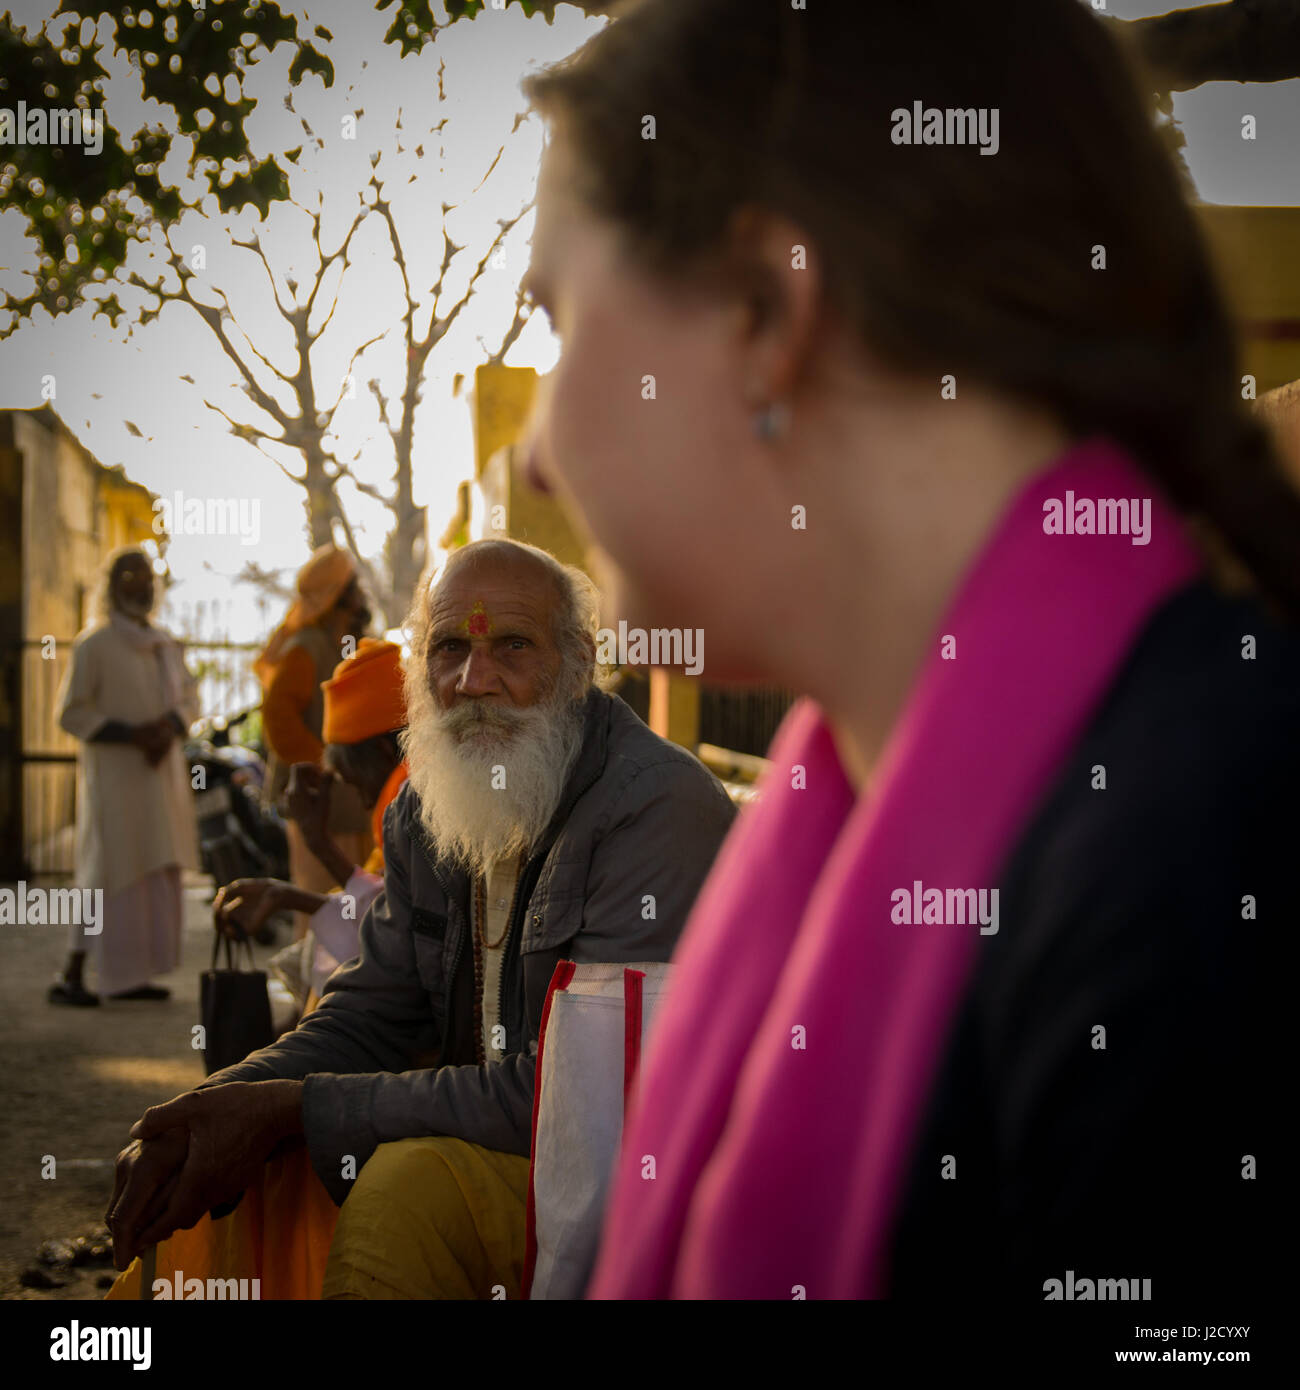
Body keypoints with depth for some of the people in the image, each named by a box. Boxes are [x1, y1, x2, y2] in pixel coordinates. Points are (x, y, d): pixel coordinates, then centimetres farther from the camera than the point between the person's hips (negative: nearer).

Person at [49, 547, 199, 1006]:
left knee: (156, 876, 5)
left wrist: (170, 726, -9)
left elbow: (188, 696, 14)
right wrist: (134, 735, -20)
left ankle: (128, 976, 11)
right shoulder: (93, 644, -8)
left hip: (160, 774, 7)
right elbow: (71, 712, -10)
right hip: (114, 774, -7)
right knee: (109, 873, -8)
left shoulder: (165, 643, 11)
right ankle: (70, 976, -2)